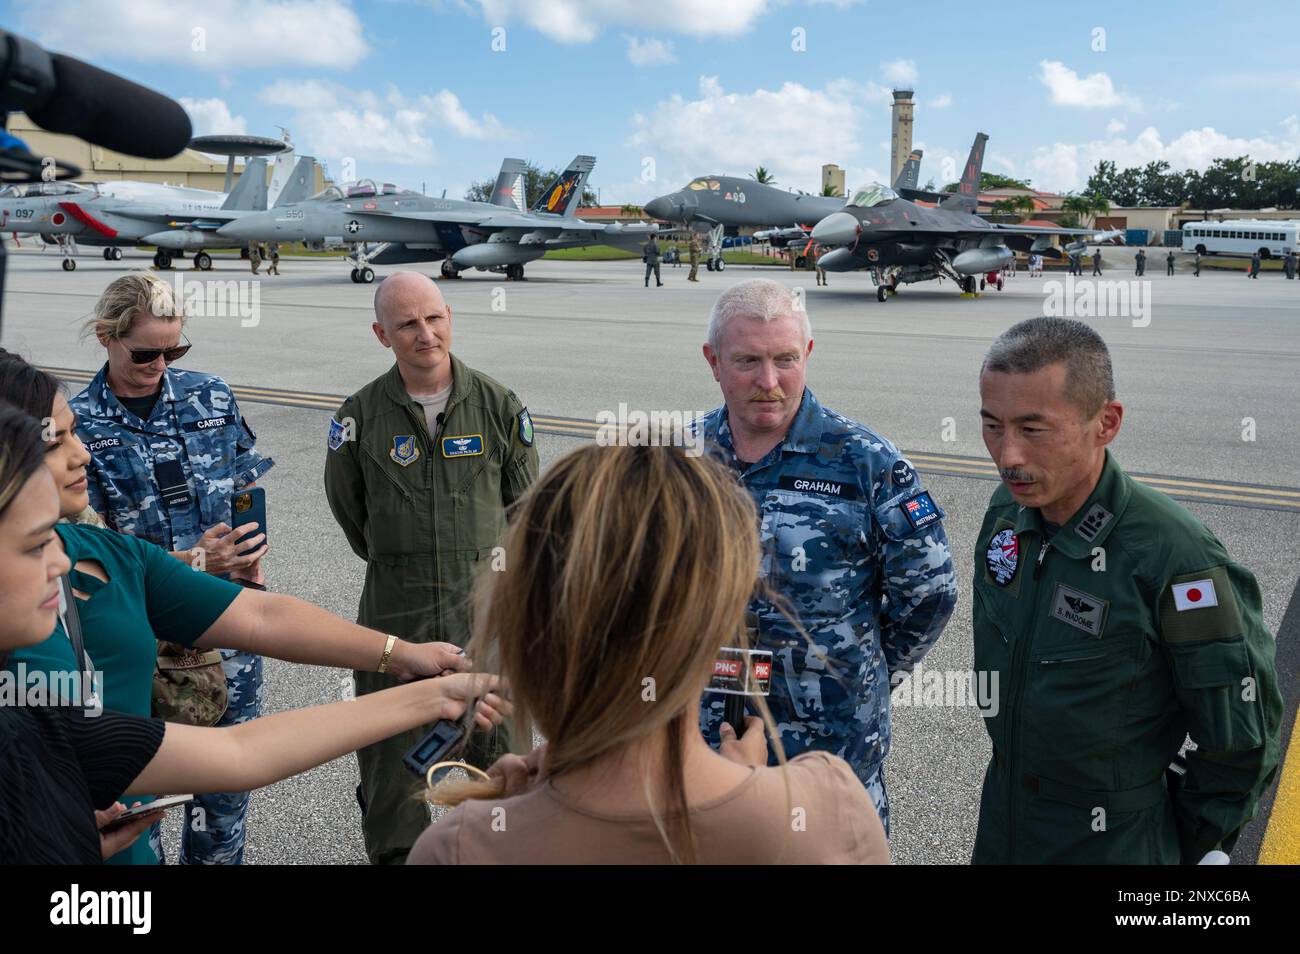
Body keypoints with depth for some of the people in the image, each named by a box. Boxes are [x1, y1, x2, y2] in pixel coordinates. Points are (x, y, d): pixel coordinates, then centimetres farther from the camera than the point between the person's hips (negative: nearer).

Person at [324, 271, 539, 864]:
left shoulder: (497, 405, -2)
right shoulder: (361, 415, -4)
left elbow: (523, 501, 11)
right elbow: (346, 503, 12)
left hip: (484, 599, 0)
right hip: (394, 604, 0)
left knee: (497, 742, 9)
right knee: (390, 752, 10)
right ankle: (394, 851, 30)